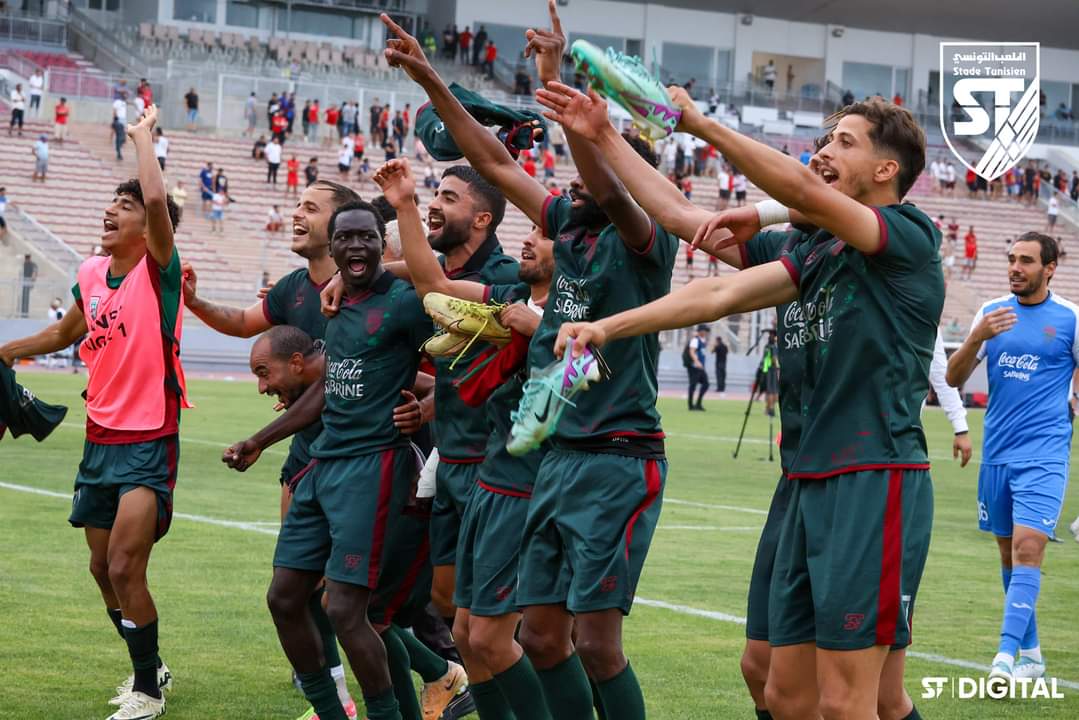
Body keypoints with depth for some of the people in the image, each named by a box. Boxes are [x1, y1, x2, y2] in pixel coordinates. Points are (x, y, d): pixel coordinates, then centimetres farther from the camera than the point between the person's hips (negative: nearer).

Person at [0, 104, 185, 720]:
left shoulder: (159, 271, -12)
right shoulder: (91, 274, 7)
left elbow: (157, 200, -30)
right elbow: (67, 333, 27)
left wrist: (143, 136, -17)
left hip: (149, 444, -7)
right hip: (100, 438, 7)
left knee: (125, 567, -13)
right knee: (103, 568, 13)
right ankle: (151, 668, 34)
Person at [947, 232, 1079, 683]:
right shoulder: (991, 312, 7)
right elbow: (954, 379, 3)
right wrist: (978, 337, -12)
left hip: (1043, 454, -5)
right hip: (996, 454, 5)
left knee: (1027, 548, -17)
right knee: (1009, 553, 10)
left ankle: (1006, 655, -21)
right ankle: (1031, 654, 21)